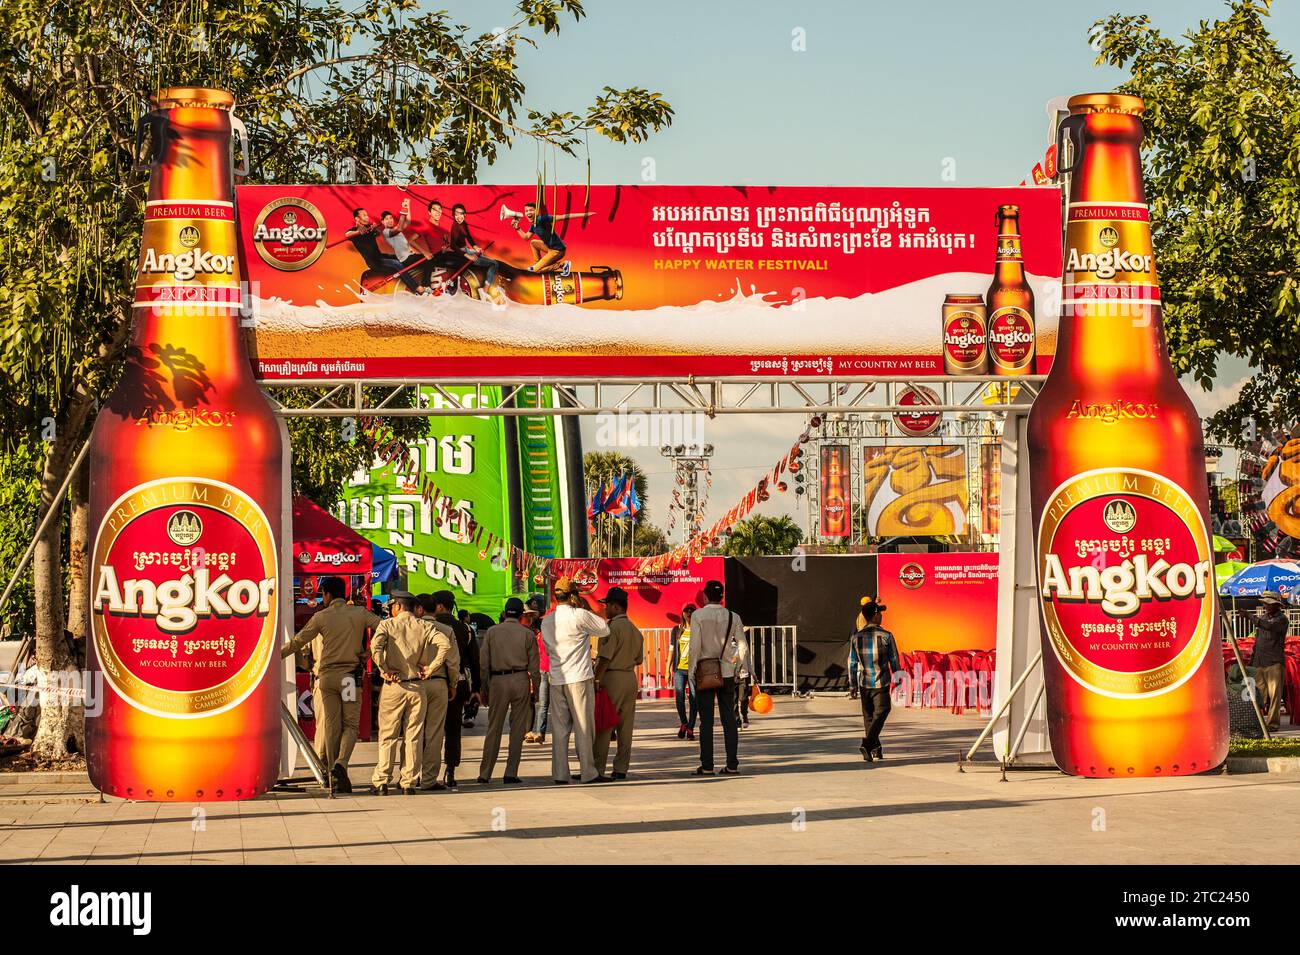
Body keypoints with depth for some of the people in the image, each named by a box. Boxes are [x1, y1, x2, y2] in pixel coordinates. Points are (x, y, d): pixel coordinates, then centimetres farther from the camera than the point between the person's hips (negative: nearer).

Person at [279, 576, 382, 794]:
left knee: (331, 726, 4)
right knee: (350, 725, 4)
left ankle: (335, 777, 2)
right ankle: (340, 764, -21)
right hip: (351, 676, 0)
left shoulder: (321, 617, 0)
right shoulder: (359, 613, 2)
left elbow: (297, 642, 4)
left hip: (327, 676, 0)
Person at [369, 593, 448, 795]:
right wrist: (430, 668, -4)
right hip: (417, 687, 2)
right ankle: (409, 783, 4)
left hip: (393, 687, -2)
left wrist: (385, 670, -11)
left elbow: (376, 646, -19)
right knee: (413, 737, 6)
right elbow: (444, 645, -10)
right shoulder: (424, 627, 5)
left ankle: (381, 782, 2)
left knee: (387, 735, 4)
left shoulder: (387, 625, -1)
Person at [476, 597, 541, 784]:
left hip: (497, 680, 0)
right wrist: (536, 688, 10)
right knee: (518, 729, 5)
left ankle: (485, 774, 2)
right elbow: (533, 666, 1)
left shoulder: (492, 632, 4)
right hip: (520, 680, 0)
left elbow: (484, 663, 3)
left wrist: (484, 689, 9)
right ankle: (511, 773, 3)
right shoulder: (528, 634, 2)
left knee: (493, 728, 4)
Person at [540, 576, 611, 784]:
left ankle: (559, 773, 5)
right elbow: (604, 629, 0)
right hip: (579, 678, -5)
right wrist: (586, 608, 7)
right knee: (584, 727, 0)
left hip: (556, 680, 5)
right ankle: (588, 772, 2)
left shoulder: (546, 621, 9)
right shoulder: (579, 615, -10)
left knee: (560, 728, 7)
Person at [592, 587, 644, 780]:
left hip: (612, 678, -8)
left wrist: (596, 679, -16)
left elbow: (605, 658, -17)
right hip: (631, 678, 8)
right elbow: (639, 659, 18)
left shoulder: (612, 628, -12)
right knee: (625, 726, 8)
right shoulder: (635, 630, 14)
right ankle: (621, 768, 9)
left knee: (602, 727, -5)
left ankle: (597, 769, -6)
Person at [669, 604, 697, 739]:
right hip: (679, 669, 1)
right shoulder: (677, 630, 9)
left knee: (693, 699, -2)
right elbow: (672, 650, 13)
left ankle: (690, 728, 7)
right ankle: (683, 723, 20)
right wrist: (668, 669, 9)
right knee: (679, 698, -4)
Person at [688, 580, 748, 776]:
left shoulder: (698, 616, -6)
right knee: (729, 719, 6)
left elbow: (695, 646, -11)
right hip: (727, 674, 3)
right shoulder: (733, 618, 3)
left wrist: (692, 672, -3)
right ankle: (732, 765, 4)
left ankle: (707, 766, -3)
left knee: (706, 720, -1)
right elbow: (744, 647, 2)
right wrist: (734, 666, 13)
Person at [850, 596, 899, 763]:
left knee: (868, 715, 16)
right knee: (880, 713, 1)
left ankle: (875, 748, 24)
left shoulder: (856, 637, 0)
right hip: (881, 682, -4)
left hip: (863, 682, 4)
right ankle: (867, 744, -18)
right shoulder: (886, 636, -11)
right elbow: (894, 660, -5)